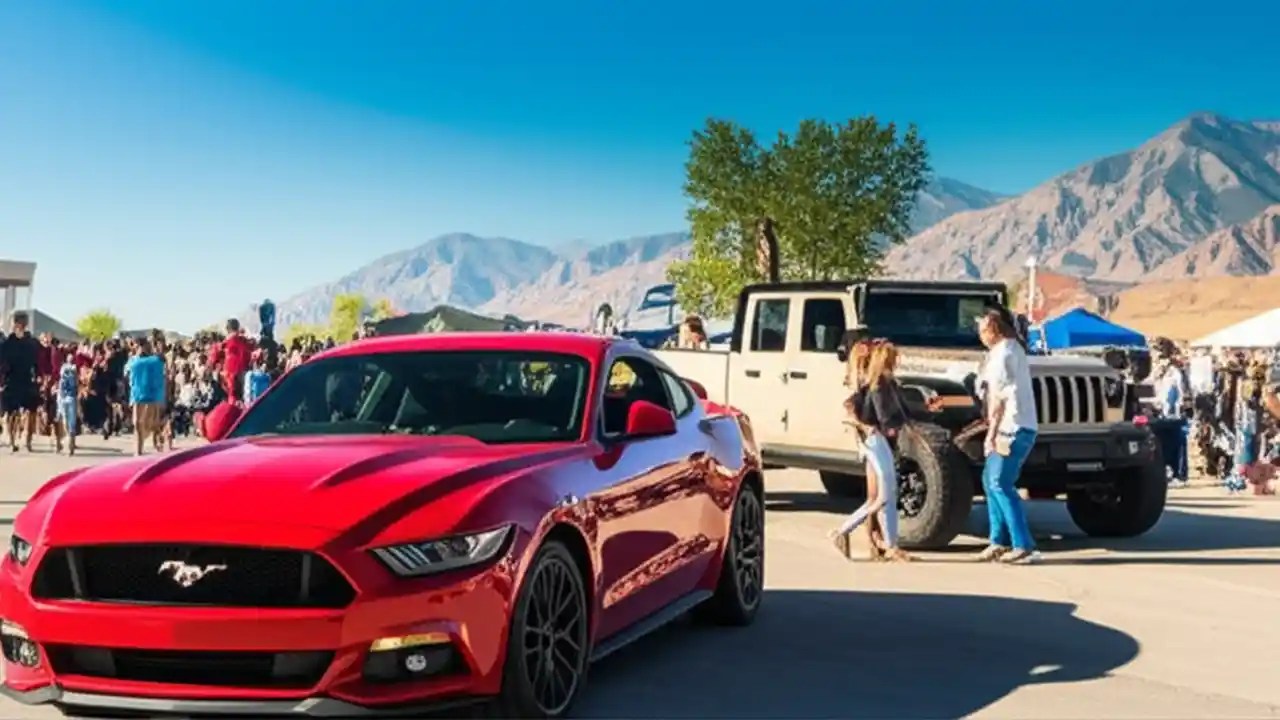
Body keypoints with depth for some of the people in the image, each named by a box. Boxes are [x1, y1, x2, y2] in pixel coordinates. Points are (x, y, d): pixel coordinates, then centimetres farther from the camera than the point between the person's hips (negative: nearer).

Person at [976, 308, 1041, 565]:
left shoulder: (1003, 354, -13)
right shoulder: (1012, 349, 18)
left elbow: (999, 397, -16)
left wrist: (991, 433, -15)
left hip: (1012, 429, -10)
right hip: (1016, 427, 10)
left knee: (1000, 484, -12)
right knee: (991, 480, 14)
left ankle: (1024, 546, -14)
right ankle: (1000, 541, 18)